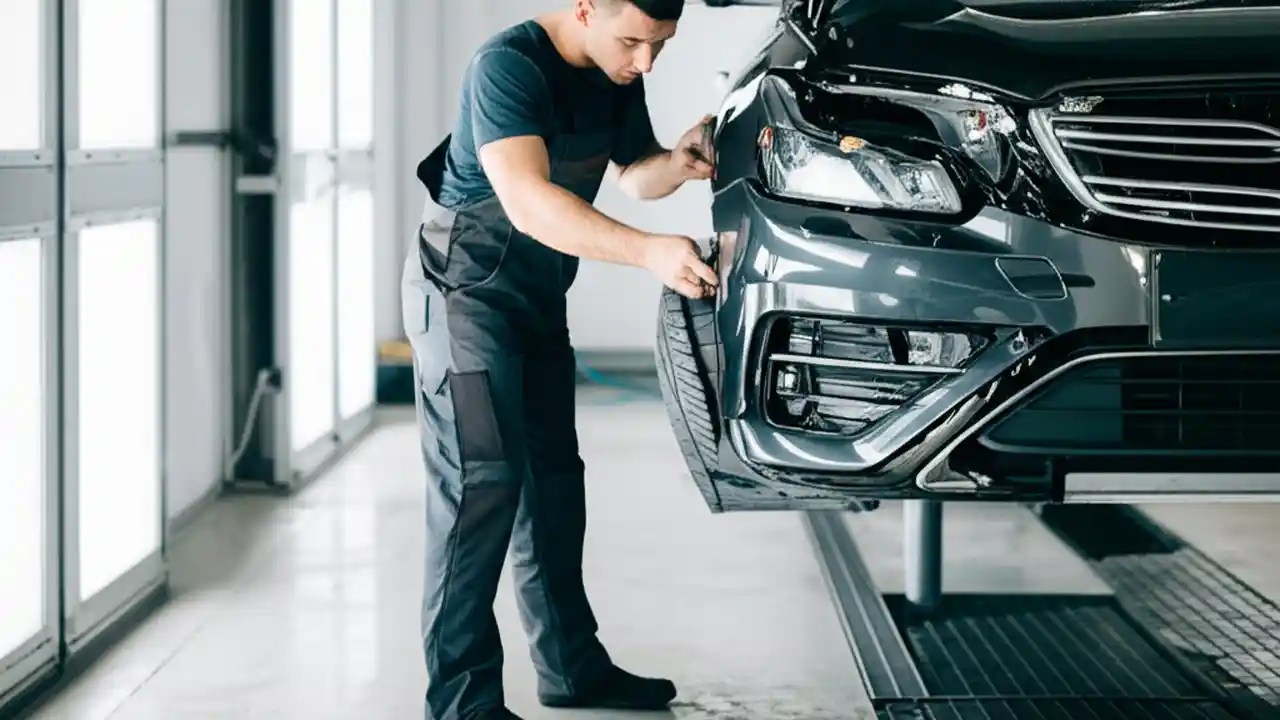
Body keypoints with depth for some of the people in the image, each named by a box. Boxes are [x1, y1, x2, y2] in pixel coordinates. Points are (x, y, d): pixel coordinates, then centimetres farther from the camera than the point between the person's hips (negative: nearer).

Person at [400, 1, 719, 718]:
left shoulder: (620, 75, 2)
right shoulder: (510, 65, -24)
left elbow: (632, 172, 16)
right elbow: (528, 200, -36)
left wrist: (676, 163, -9)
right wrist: (648, 251, -46)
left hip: (539, 296, 9)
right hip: (467, 288, -9)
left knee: (554, 478, 13)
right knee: (484, 480, -15)